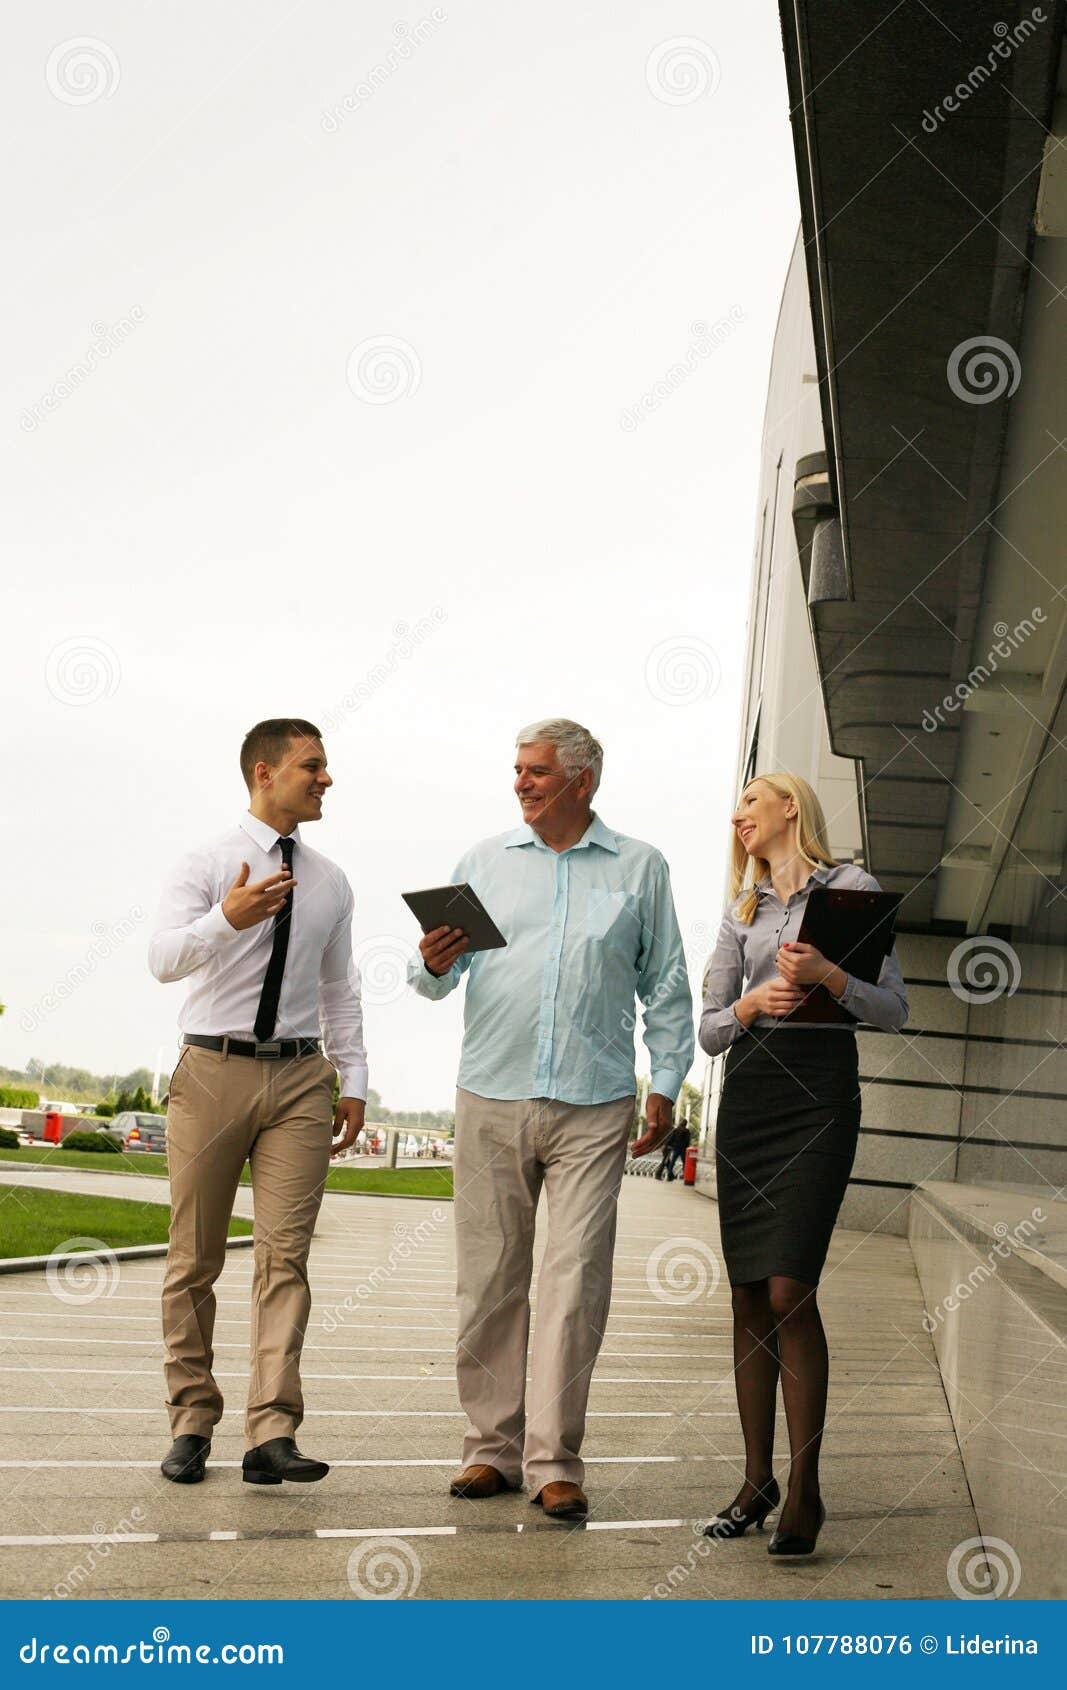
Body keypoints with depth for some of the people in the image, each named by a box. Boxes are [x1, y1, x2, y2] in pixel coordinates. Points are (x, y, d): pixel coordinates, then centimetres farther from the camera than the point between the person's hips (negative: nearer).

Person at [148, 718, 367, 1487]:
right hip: (213, 1071, -3)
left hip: (299, 1078, 3)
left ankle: (272, 1435, -11)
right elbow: (165, 958, -15)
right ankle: (192, 1423, 14)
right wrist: (226, 919, -34)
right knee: (195, 1258, 3)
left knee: (285, 1256, -7)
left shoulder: (330, 883, 13)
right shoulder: (206, 866, 0)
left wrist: (354, 1081, 10)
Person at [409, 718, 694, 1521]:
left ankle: (554, 1461, -1)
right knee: (489, 1280, 4)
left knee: (575, 1282, -6)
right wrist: (434, 964, -13)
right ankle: (493, 1447, 14)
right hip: (492, 1098, 2)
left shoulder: (640, 868, 9)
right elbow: (439, 974, 10)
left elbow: (666, 985, 12)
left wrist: (667, 1082, 5)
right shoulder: (486, 860, 11)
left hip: (593, 1106, -2)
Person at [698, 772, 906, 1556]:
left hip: (820, 1087, -5)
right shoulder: (742, 908, 18)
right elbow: (709, 1028, 15)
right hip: (748, 1089, 5)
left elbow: (895, 1010, 0)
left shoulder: (852, 888, 5)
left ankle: (805, 1490, -10)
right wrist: (750, 1004, -5)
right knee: (748, 1293, 3)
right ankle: (758, 1479, 11)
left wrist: (829, 975, -16)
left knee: (790, 1291, -15)